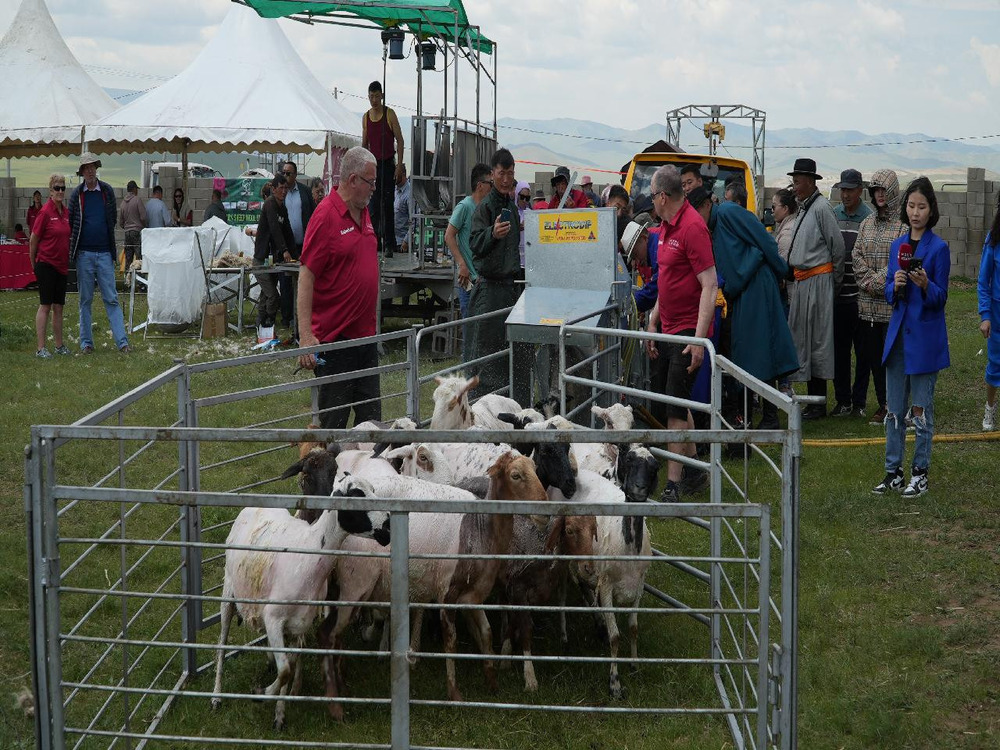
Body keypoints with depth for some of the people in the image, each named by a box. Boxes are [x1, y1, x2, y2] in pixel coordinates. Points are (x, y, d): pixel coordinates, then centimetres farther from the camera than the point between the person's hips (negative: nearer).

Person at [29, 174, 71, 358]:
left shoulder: (66, 212, 8)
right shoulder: (45, 212, -12)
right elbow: (33, 240, -6)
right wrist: (34, 263, 3)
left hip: (61, 265, 6)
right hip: (46, 265, -6)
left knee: (58, 307, 11)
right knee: (45, 306, -5)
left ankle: (59, 345, 19)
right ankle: (40, 348, -3)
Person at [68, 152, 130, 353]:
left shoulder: (107, 191, 4)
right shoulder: (77, 194, 2)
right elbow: (70, 223, 8)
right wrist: (72, 248, 5)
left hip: (104, 253, 0)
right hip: (84, 254, 0)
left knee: (111, 299, -1)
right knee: (85, 300, 5)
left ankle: (122, 341, -3)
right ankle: (86, 342, 11)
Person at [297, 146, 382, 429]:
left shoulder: (363, 211, 12)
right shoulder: (325, 215, -13)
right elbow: (306, 276, -16)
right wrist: (306, 335, -23)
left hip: (365, 334, 8)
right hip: (335, 338, -8)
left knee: (371, 416, 11)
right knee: (334, 420, -1)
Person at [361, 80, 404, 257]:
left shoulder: (390, 114, -3)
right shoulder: (366, 117, 10)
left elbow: (399, 140, -3)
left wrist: (399, 164, -10)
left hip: (387, 164, -5)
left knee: (387, 206, -8)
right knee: (373, 207, 5)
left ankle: (389, 244, -6)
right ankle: (375, 242, 11)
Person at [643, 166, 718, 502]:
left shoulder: (692, 227, -17)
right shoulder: (665, 227, 13)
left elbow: (710, 286, -20)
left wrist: (698, 339, -25)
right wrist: (652, 323, 21)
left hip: (688, 331, -10)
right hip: (668, 330, 10)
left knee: (676, 408, -9)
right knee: (675, 402, 17)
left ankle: (673, 486, -7)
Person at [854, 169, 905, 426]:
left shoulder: (904, 223, -4)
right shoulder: (867, 223, 16)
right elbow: (856, 256, 11)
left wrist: (878, 281, -13)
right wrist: (868, 281, -5)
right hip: (868, 302, 6)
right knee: (872, 352, 7)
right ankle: (883, 403, 15)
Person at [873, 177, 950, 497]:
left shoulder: (938, 248, -6)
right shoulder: (898, 246, 10)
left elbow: (940, 297, -7)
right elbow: (890, 294, 10)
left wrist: (925, 285, -26)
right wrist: (895, 286, -11)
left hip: (925, 336, -5)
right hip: (899, 332, 5)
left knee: (921, 408, 1)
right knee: (895, 409, 9)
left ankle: (920, 473, 11)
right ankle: (893, 471, 17)